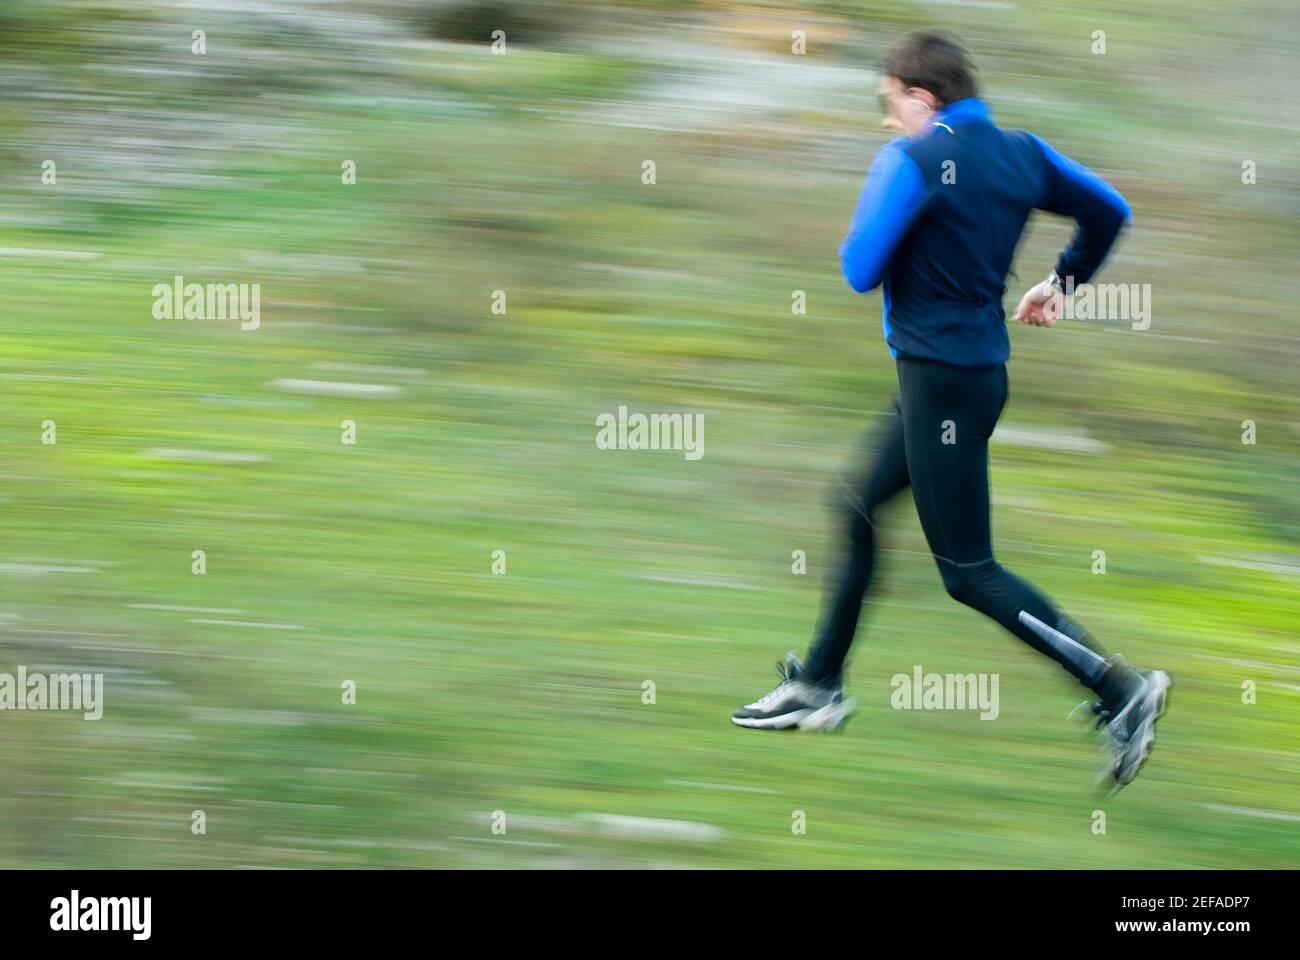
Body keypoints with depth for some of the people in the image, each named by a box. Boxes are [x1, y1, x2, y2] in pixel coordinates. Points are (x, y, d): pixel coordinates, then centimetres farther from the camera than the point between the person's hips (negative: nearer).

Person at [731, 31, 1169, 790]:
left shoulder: (912, 160, -16)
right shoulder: (1021, 153, 6)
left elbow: (861, 270, -16)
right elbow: (1110, 209, 14)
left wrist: (863, 234, 5)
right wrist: (1063, 283, 26)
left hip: (939, 378, -9)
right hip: (982, 366, 9)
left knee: (969, 572, -5)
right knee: (860, 510, 20)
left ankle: (1123, 690, -10)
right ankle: (820, 689, 28)